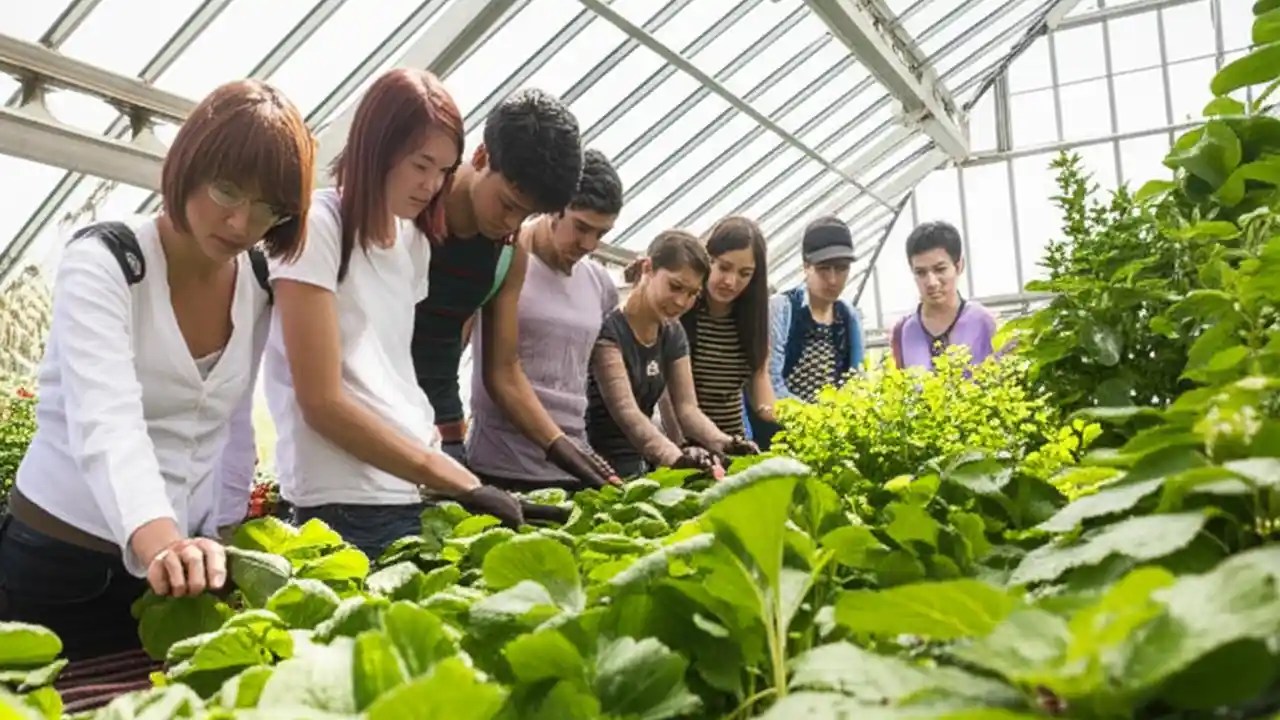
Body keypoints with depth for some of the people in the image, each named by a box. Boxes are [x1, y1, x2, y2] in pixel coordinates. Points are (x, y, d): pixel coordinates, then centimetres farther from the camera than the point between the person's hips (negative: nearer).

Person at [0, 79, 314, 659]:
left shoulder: (259, 285, -2)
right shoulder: (101, 261, -17)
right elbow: (105, 420, -33)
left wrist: (218, 544, 2)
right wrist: (157, 540, -48)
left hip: (180, 563, 5)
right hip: (63, 565, -4)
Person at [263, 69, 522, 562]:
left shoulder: (416, 242, 12)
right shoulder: (316, 226, -9)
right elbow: (322, 404, -15)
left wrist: (446, 464, 0)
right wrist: (455, 480, -16)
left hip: (419, 497, 7)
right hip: (345, 508, -6)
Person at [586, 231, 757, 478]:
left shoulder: (673, 334, 7)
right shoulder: (607, 328, -15)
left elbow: (687, 407, 0)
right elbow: (625, 411, -26)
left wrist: (723, 444, -19)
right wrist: (676, 457, -40)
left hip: (641, 467, 6)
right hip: (597, 468, -6)